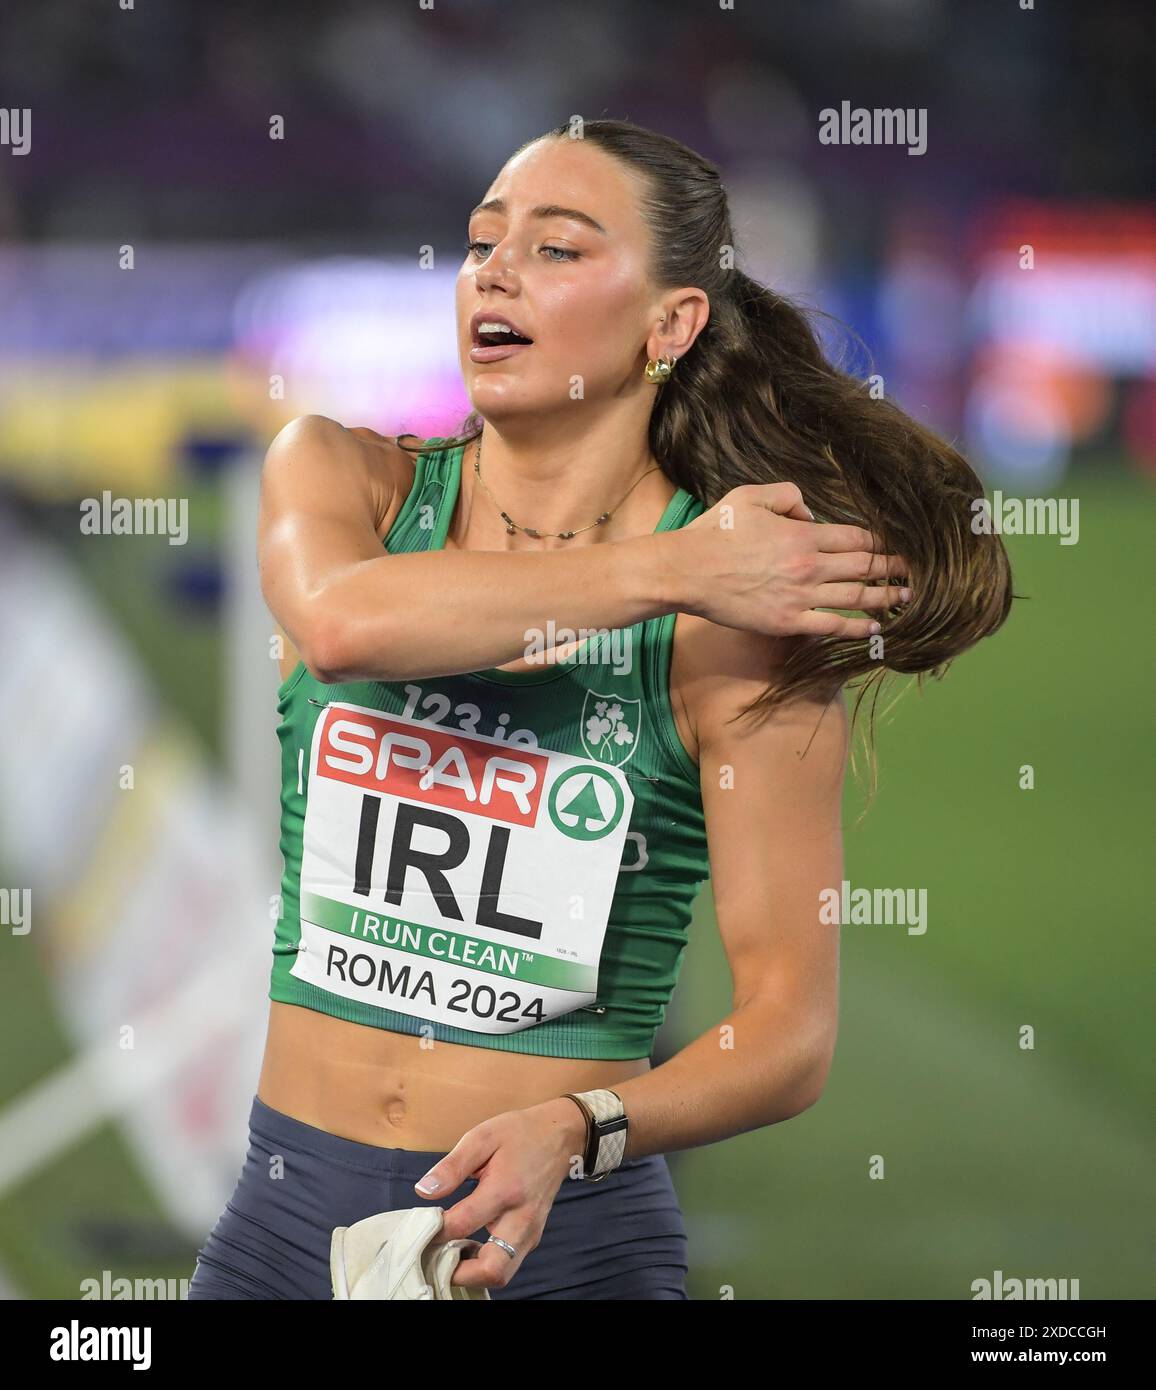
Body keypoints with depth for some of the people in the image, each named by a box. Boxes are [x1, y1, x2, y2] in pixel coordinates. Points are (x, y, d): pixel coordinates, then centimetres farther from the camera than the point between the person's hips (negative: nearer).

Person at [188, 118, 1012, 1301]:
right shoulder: (343, 473, 3)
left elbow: (791, 1036, -10)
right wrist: (667, 572, -18)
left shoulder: (742, 620, -7)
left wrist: (570, 1132, -27)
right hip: (287, 1208, 3)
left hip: (565, 1235, -3)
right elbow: (341, 620, -22)